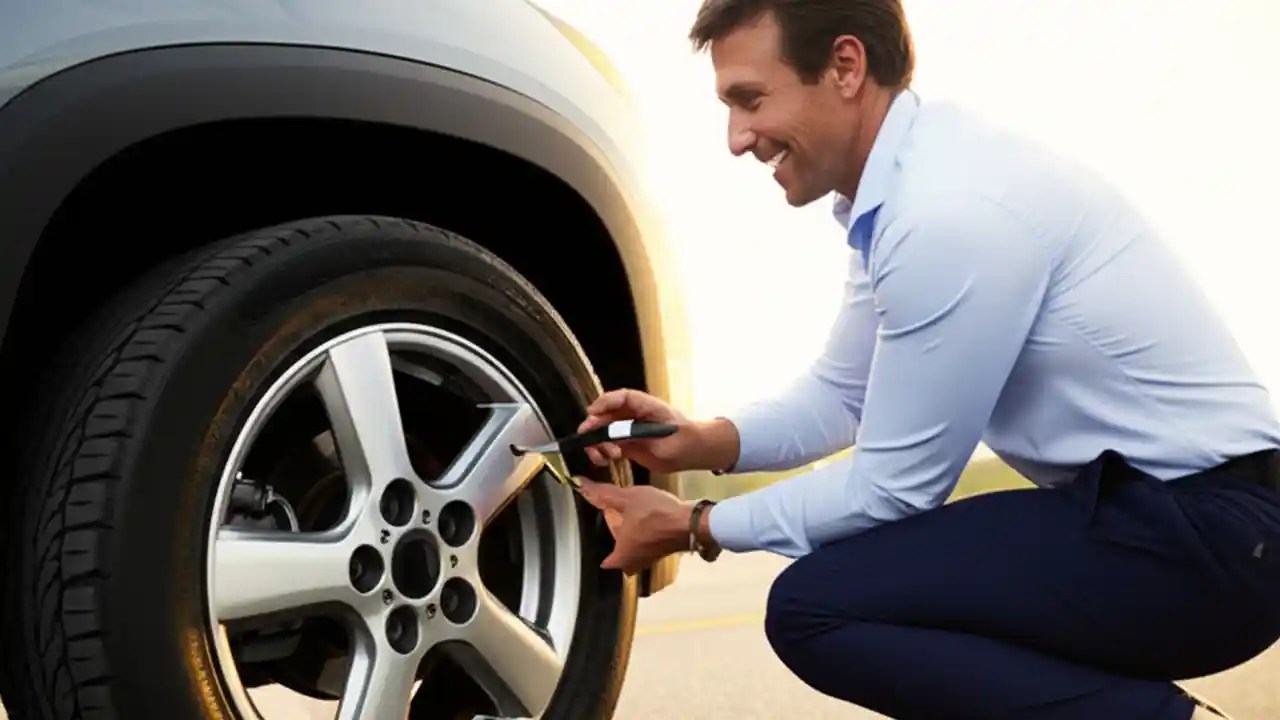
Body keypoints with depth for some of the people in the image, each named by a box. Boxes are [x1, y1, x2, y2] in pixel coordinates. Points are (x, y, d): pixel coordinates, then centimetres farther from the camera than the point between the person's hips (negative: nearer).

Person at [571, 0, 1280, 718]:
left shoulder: (950, 208, -23)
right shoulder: (901, 186, 7)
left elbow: (895, 483, -16)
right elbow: (841, 394, 18)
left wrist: (695, 526, -5)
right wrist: (703, 441, 1)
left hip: (1201, 530, -10)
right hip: (1142, 506, 10)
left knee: (814, 608, -16)